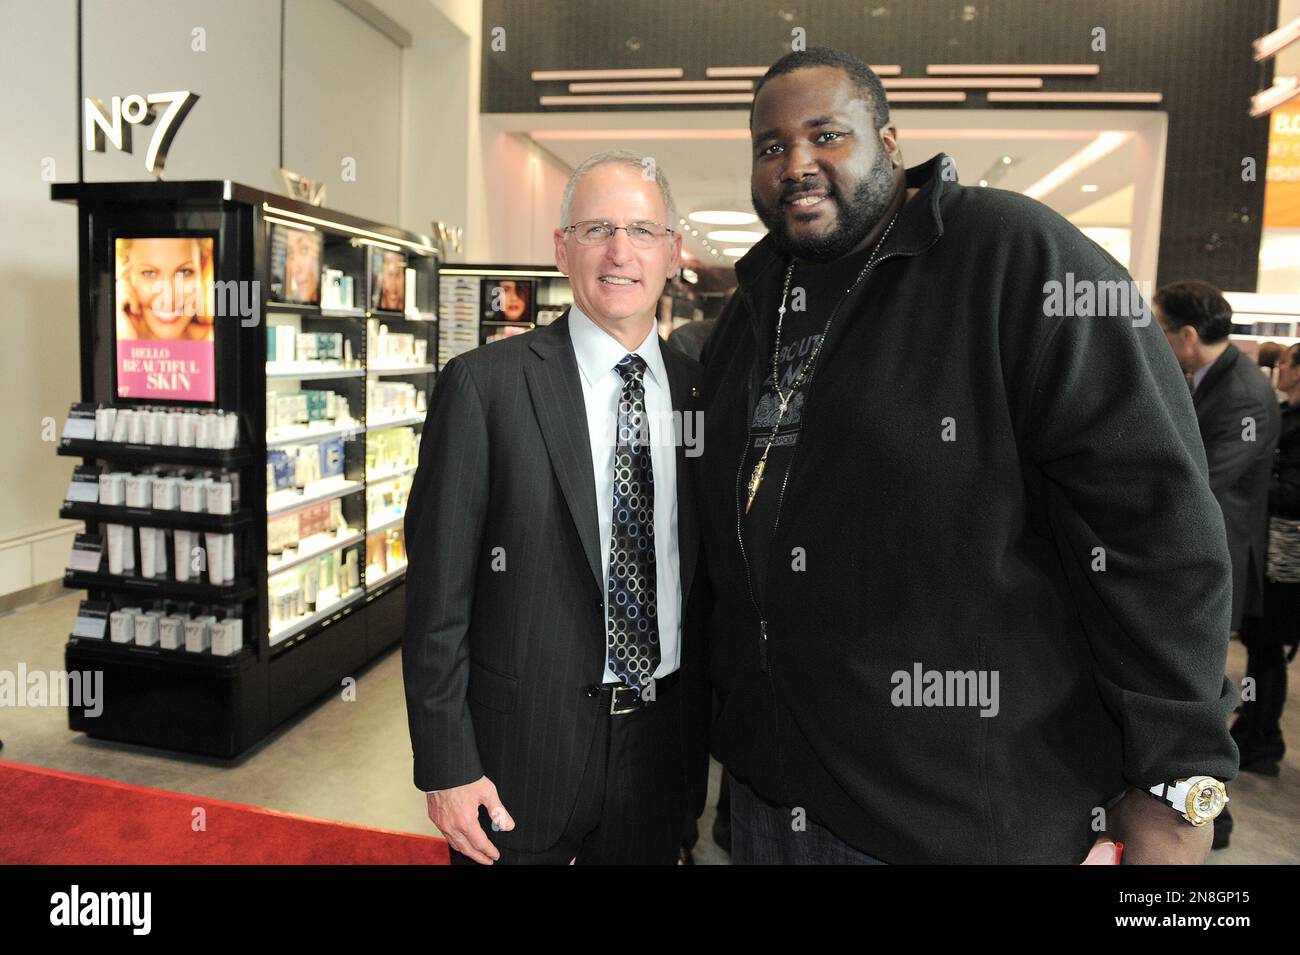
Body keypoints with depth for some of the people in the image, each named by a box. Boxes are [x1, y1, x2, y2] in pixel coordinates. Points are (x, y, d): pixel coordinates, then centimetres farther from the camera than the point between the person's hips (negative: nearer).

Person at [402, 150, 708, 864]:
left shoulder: (700, 390, 1)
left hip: (664, 747, 4)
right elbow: (437, 589, -10)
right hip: (523, 746, -3)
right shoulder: (483, 384, -11)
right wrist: (445, 766, -10)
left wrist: (716, 729, 7)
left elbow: (711, 576, 7)